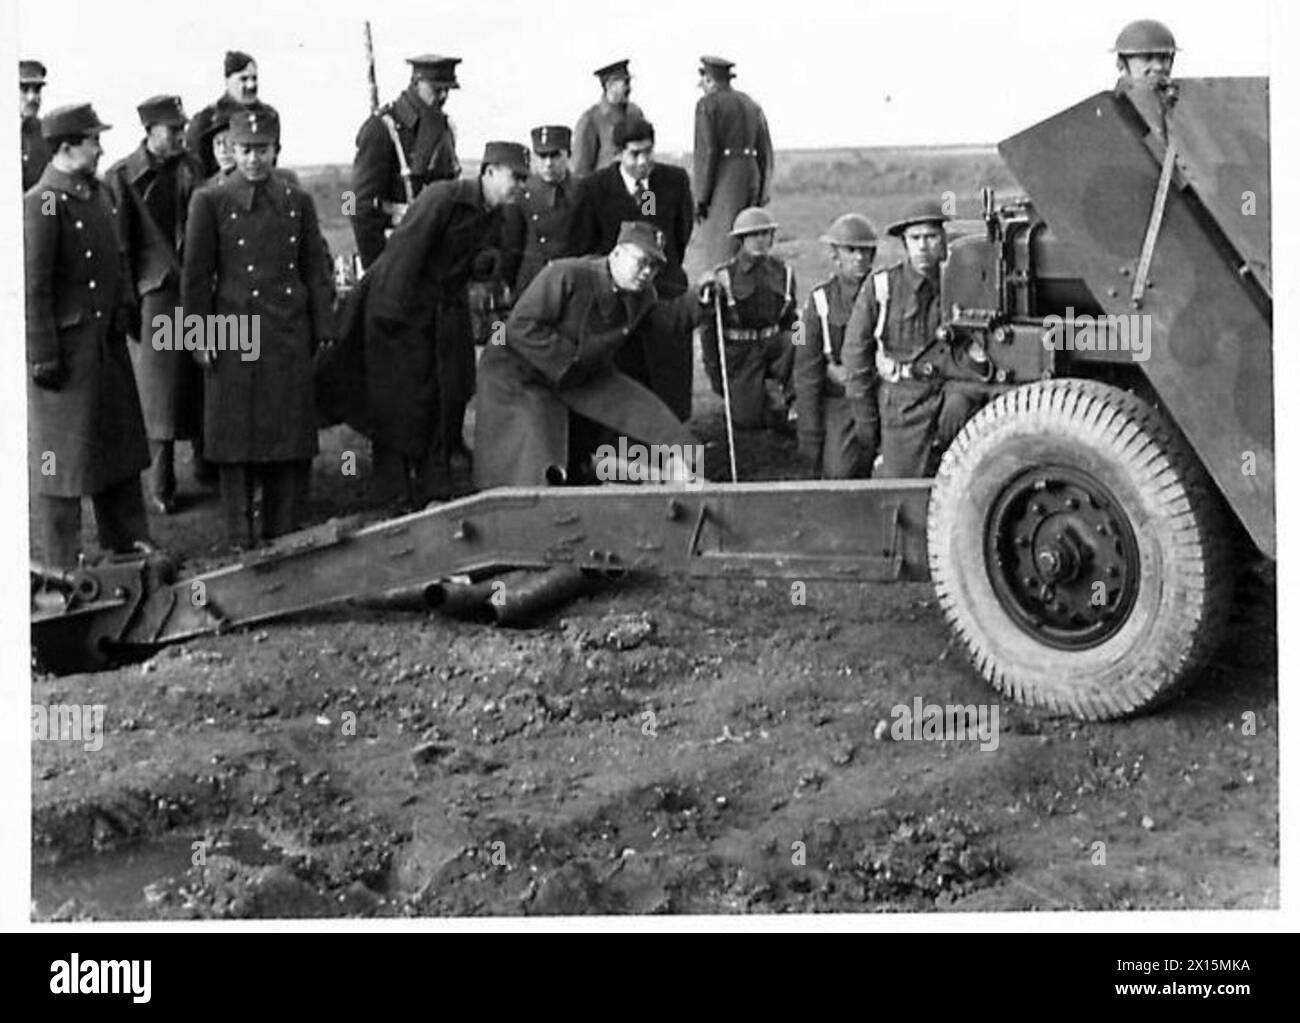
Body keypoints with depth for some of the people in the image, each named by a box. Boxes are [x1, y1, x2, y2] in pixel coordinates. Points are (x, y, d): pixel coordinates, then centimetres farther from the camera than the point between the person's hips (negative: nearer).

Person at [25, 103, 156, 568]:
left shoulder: (97, 194, 8)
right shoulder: (40, 204, -18)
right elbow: (32, 287, -19)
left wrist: (123, 305, 8)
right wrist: (43, 356, -18)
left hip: (107, 341, 8)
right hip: (65, 346, -8)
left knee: (120, 442, 17)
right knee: (63, 455, 3)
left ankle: (129, 542, 31)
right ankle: (62, 561, 13)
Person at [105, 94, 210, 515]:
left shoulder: (190, 168, 7)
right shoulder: (121, 177, -3)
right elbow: (116, 241, -2)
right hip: (155, 290, -3)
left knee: (202, 375, 9)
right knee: (159, 384, -2)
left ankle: (205, 460, 26)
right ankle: (159, 482, 6)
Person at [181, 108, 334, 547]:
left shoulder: (298, 202, 8)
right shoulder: (210, 202, -1)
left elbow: (315, 270, 11)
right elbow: (196, 275, 0)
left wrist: (323, 331, 6)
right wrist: (200, 337, -4)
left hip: (290, 338, 3)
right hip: (235, 339, -3)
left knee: (293, 444, 5)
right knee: (238, 443, 2)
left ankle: (283, 535, 16)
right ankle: (241, 541, 10)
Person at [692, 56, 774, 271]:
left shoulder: (707, 104, -5)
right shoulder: (751, 105, 15)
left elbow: (706, 151, -13)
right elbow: (765, 151, 12)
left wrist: (701, 197, -10)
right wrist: (762, 195, 15)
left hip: (723, 181, -7)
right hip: (751, 176, 7)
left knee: (721, 252, -6)